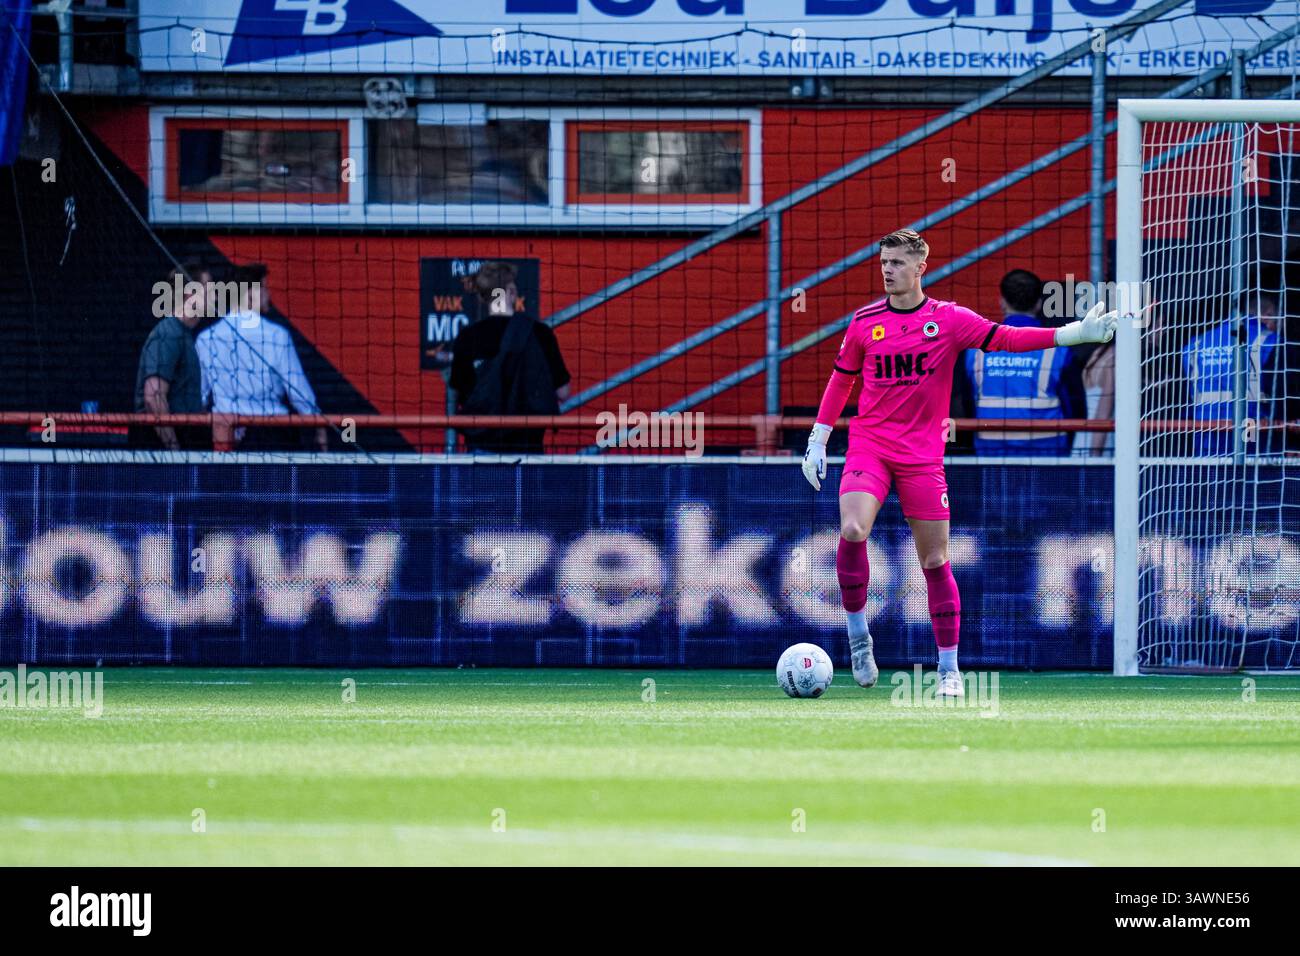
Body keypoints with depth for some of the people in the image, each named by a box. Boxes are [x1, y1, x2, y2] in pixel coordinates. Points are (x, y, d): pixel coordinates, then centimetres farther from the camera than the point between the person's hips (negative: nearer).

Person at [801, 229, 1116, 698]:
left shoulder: (949, 319, 1)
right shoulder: (865, 322, 5)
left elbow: (1005, 338, -5)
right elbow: (840, 380, 15)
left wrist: (1072, 334, -16)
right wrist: (817, 440, 12)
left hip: (923, 456, 0)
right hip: (868, 446, 0)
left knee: (935, 561, 0)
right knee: (852, 530, -24)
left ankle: (949, 669, 9)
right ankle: (857, 633, -5)